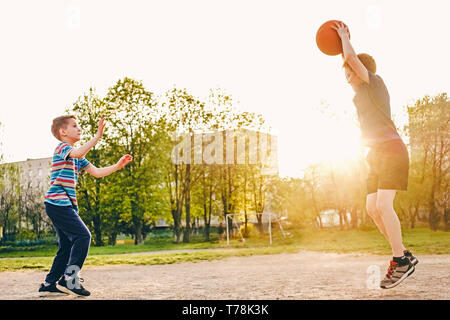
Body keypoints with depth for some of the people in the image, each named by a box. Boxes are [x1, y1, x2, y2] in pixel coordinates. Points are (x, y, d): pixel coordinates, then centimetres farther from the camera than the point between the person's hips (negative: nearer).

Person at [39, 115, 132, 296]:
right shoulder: (61, 147, -6)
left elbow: (97, 172, 18)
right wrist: (98, 136, -34)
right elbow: (77, 153, -29)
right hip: (57, 203, -10)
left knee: (67, 244, 11)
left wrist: (118, 166, 8)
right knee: (83, 235, -17)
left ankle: (49, 283, 16)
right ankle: (70, 276, -15)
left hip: (66, 205, 10)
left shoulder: (78, 158, 23)